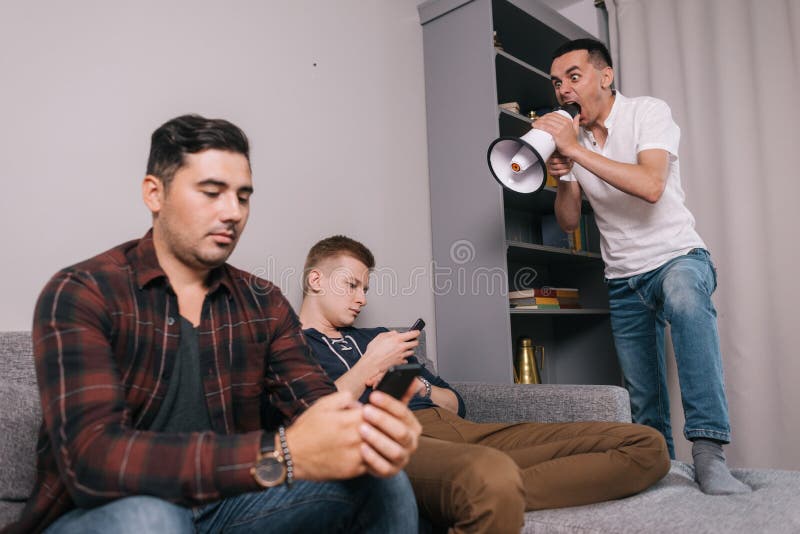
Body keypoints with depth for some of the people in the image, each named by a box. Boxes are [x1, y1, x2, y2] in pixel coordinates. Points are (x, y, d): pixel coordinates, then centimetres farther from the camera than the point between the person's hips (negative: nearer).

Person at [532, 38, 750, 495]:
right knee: (644, 394, 5)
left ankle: (708, 452, -39)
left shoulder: (648, 113, -9)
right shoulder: (568, 137, 5)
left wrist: (578, 151, -27)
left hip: (676, 256, -5)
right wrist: (562, 179, -15)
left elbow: (650, 186, -27)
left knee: (685, 298, -40)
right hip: (624, 280, 5)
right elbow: (569, 222, 4)